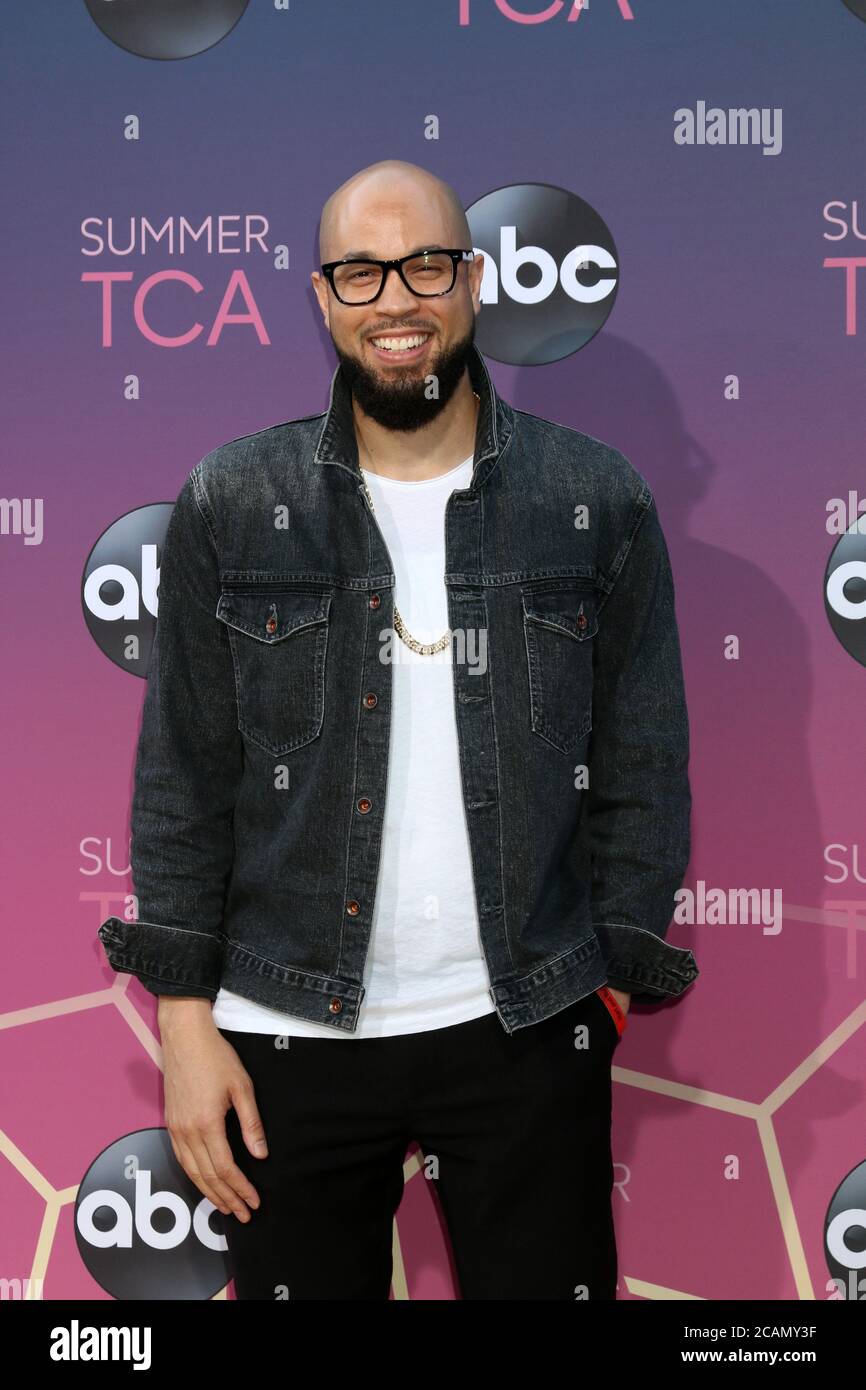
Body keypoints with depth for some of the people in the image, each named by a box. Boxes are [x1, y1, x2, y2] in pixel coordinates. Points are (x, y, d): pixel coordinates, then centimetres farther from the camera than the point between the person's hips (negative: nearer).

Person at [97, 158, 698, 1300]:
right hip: (290, 1033, 0)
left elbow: (644, 772, 4)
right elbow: (183, 781, 2)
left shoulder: (598, 501, 0)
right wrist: (185, 1014, -1)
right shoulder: (231, 506, 0)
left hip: (529, 1030, 0)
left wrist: (615, 978, 0)